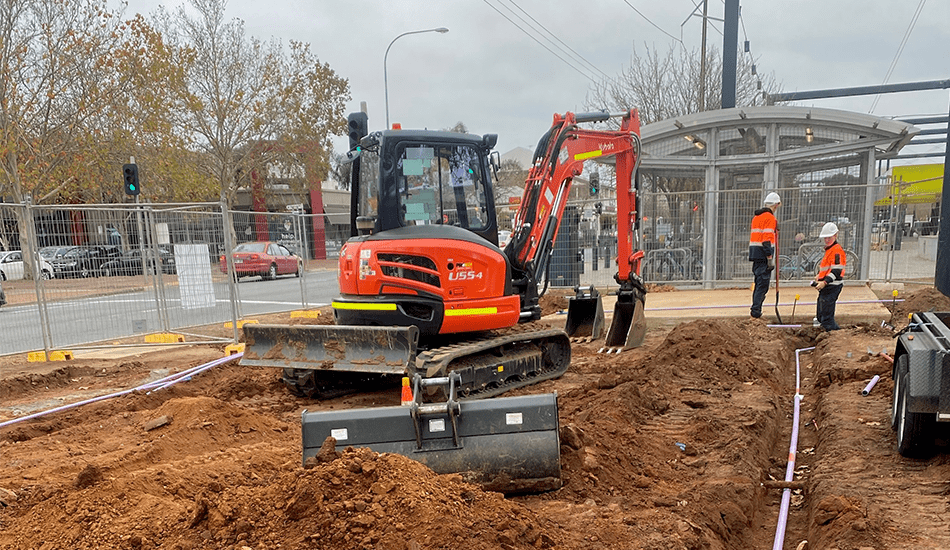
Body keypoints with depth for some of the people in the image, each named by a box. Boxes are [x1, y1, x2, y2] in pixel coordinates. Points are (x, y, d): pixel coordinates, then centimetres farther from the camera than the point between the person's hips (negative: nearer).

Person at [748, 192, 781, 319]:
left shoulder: (757, 217, 19)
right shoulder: (769, 217, -10)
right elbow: (767, 239, -17)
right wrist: (770, 259, -18)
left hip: (755, 253, 9)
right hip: (763, 254, -9)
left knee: (758, 282, 15)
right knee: (763, 284, -8)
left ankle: (755, 309, 19)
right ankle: (756, 311, -11)